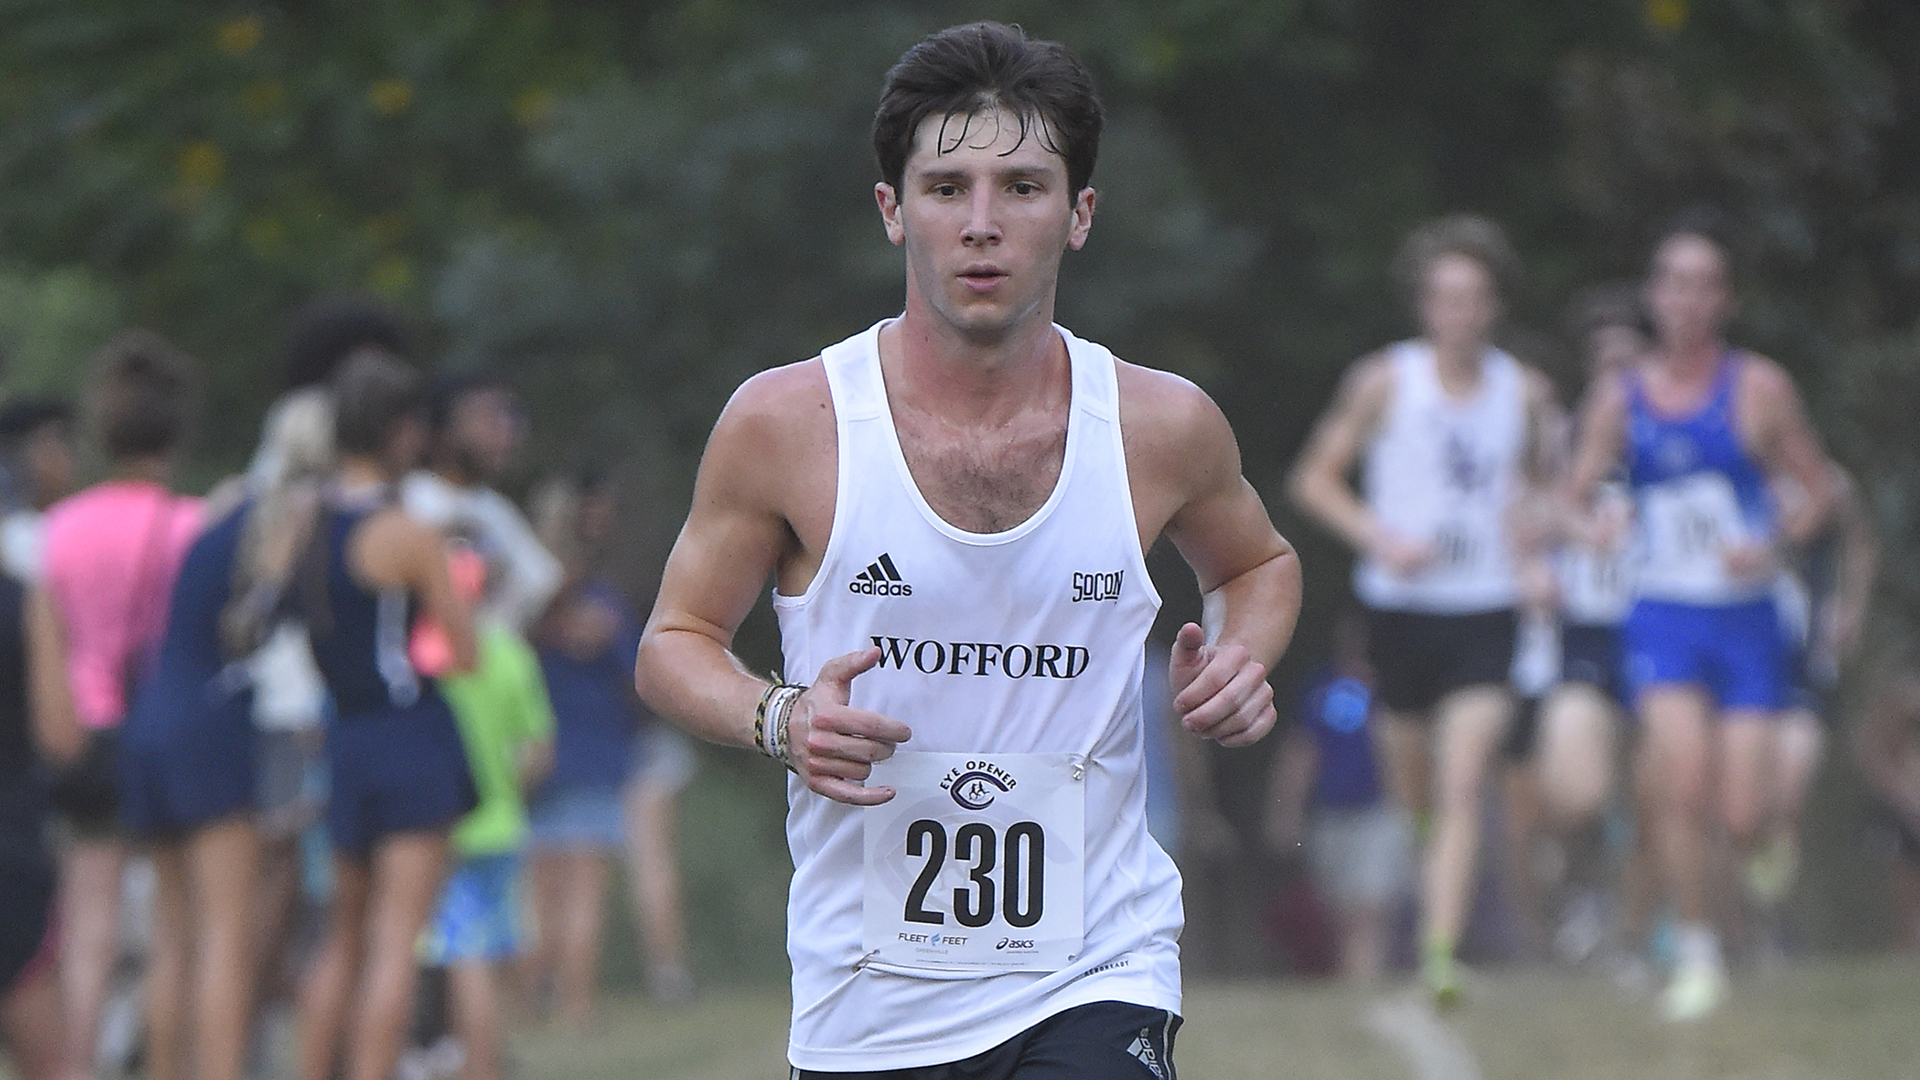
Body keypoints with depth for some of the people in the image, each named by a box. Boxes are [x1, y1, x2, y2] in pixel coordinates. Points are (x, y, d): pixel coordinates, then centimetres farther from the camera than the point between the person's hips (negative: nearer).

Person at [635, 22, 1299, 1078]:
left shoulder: (1162, 427, -1)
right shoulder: (785, 423, -7)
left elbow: (1258, 564, 20)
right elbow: (674, 643, 5)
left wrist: (1241, 660, -1)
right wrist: (783, 722, -16)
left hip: (1093, 984, 0)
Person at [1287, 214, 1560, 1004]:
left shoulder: (1525, 393, 4)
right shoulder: (1384, 383, -3)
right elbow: (1313, 478, 1)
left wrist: (1531, 525, 1)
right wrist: (1379, 537, -13)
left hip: (1486, 613, 0)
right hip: (1401, 605, 0)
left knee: (1462, 788, -14)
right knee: (1411, 787, 11)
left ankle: (1441, 953, -19)